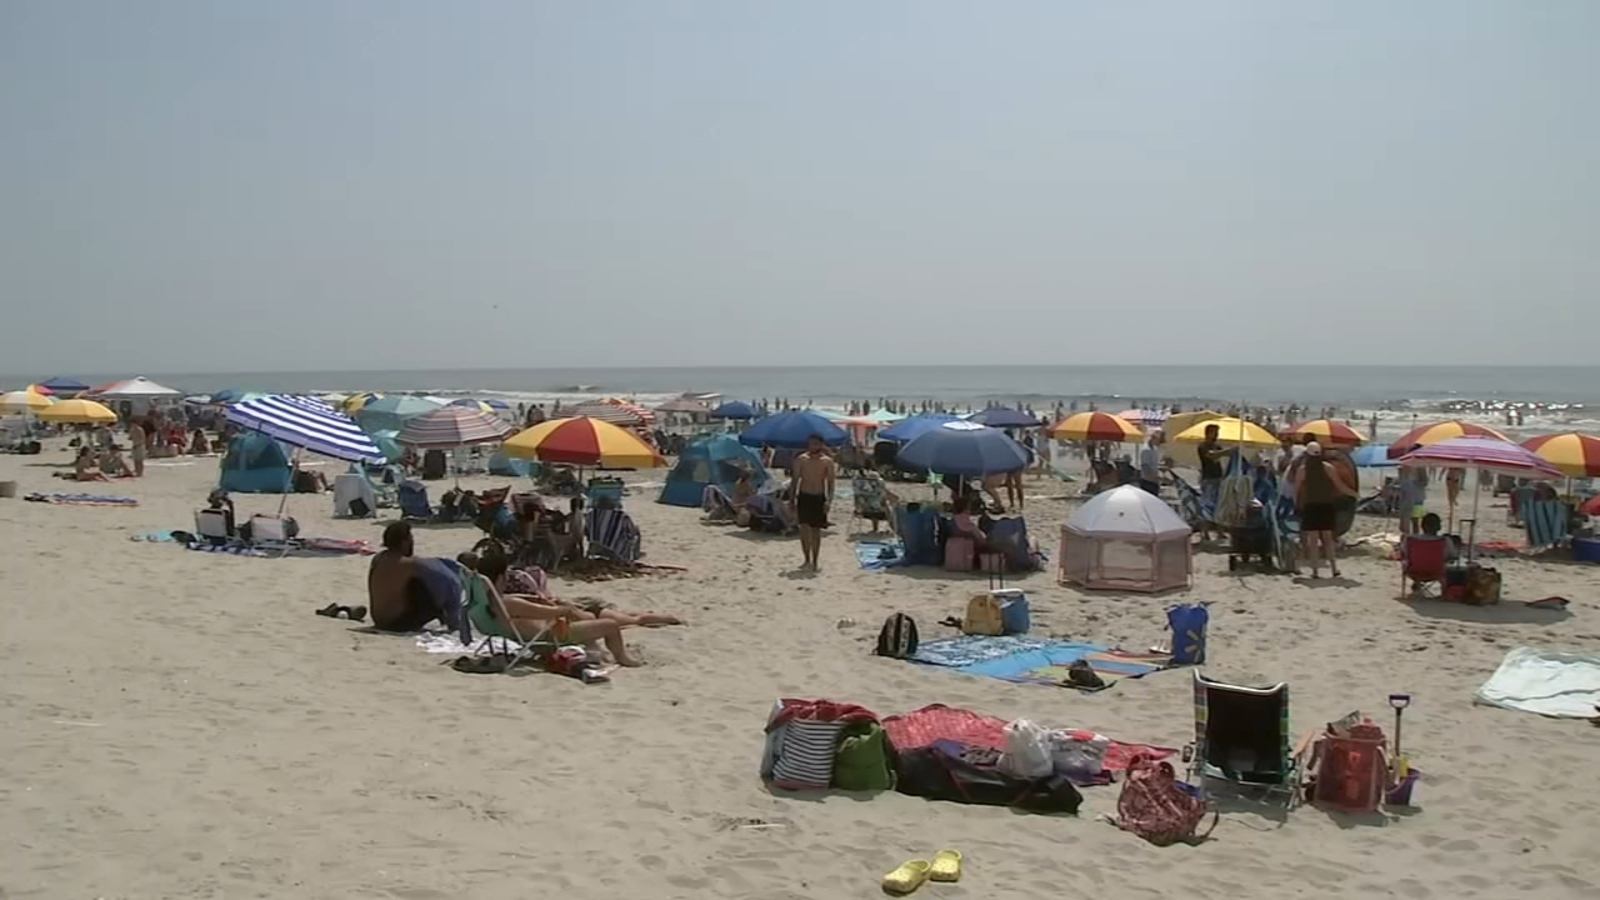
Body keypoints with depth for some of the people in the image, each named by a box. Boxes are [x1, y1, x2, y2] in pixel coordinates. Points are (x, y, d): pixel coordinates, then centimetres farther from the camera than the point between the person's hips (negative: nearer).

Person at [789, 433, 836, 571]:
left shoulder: (827, 461, -2)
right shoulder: (801, 459, 2)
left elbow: (831, 482, -5)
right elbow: (795, 480, 7)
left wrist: (829, 499, -17)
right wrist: (792, 499, 4)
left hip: (819, 498, 0)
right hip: (803, 496, 0)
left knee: (816, 530, 6)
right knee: (804, 527, -9)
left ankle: (815, 561, 16)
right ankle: (807, 559, 0)